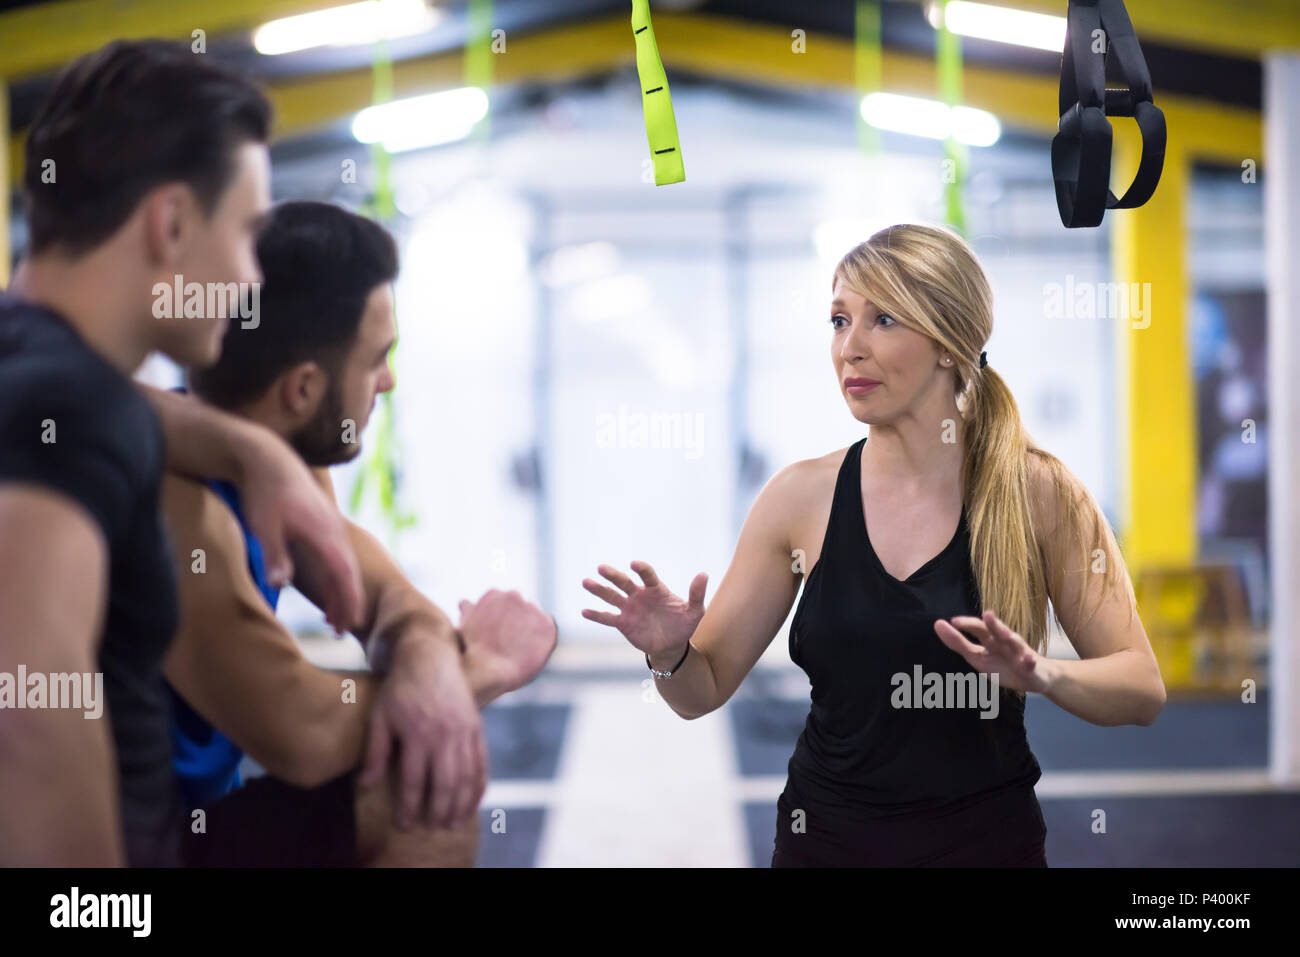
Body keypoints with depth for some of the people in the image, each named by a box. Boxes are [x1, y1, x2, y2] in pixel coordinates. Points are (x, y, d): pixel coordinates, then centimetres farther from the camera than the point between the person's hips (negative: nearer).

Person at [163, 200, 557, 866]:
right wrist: (482, 665, -12)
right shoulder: (170, 504, -27)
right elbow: (301, 736, -28)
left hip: (187, 808, 8)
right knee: (420, 806, -15)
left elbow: (370, 584, 8)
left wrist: (431, 651, -17)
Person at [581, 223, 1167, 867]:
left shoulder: (1035, 492, -9)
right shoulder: (802, 496, -4)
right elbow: (706, 689, 2)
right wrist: (670, 652, -20)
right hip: (825, 839, 2)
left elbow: (1142, 691, -8)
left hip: (987, 840, -2)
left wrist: (1040, 675, -27)